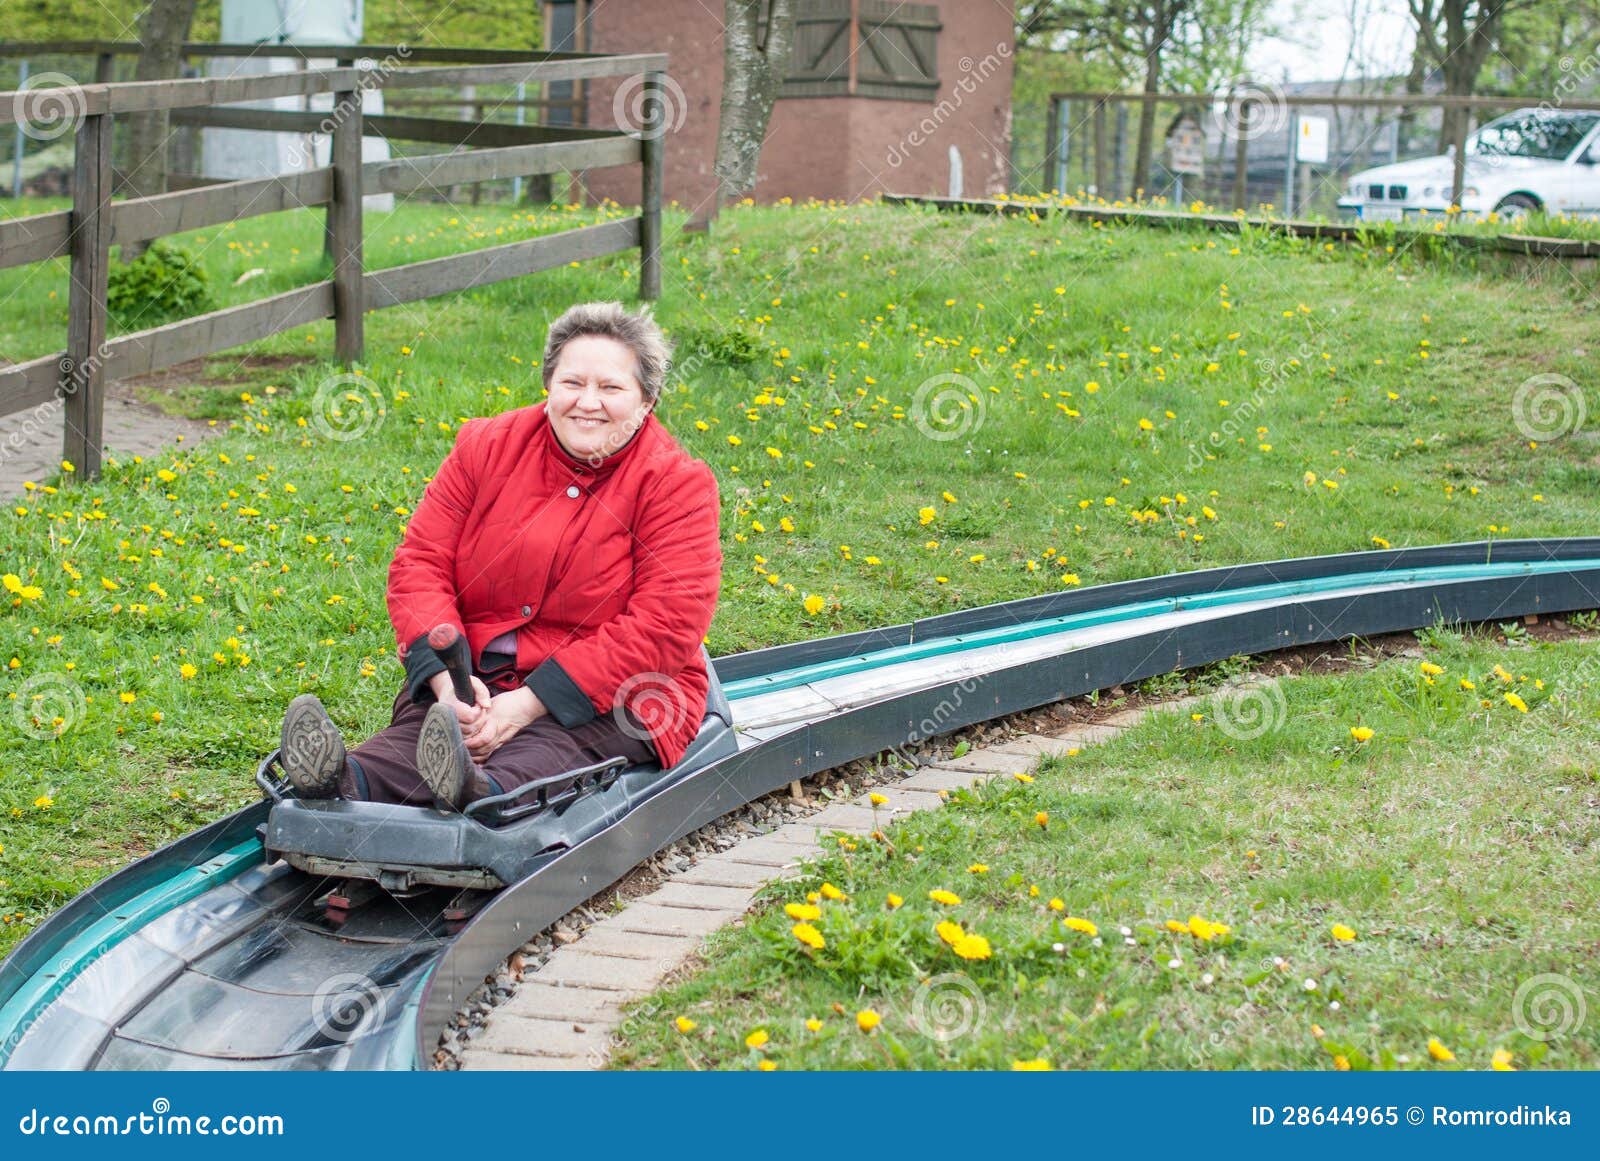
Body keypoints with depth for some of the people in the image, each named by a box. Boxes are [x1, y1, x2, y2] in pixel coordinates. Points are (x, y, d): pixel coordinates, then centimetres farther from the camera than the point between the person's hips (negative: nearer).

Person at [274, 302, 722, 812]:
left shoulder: (677, 484, -7)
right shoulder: (487, 448, 5)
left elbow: (665, 627, -17)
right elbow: (420, 563, 1)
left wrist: (530, 703, -25)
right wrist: (444, 679, -20)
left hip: (617, 698, -3)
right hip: (478, 680, 3)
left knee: (544, 750, -36)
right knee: (421, 724, -29)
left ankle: (485, 792, -68)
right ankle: (347, 779, -60)